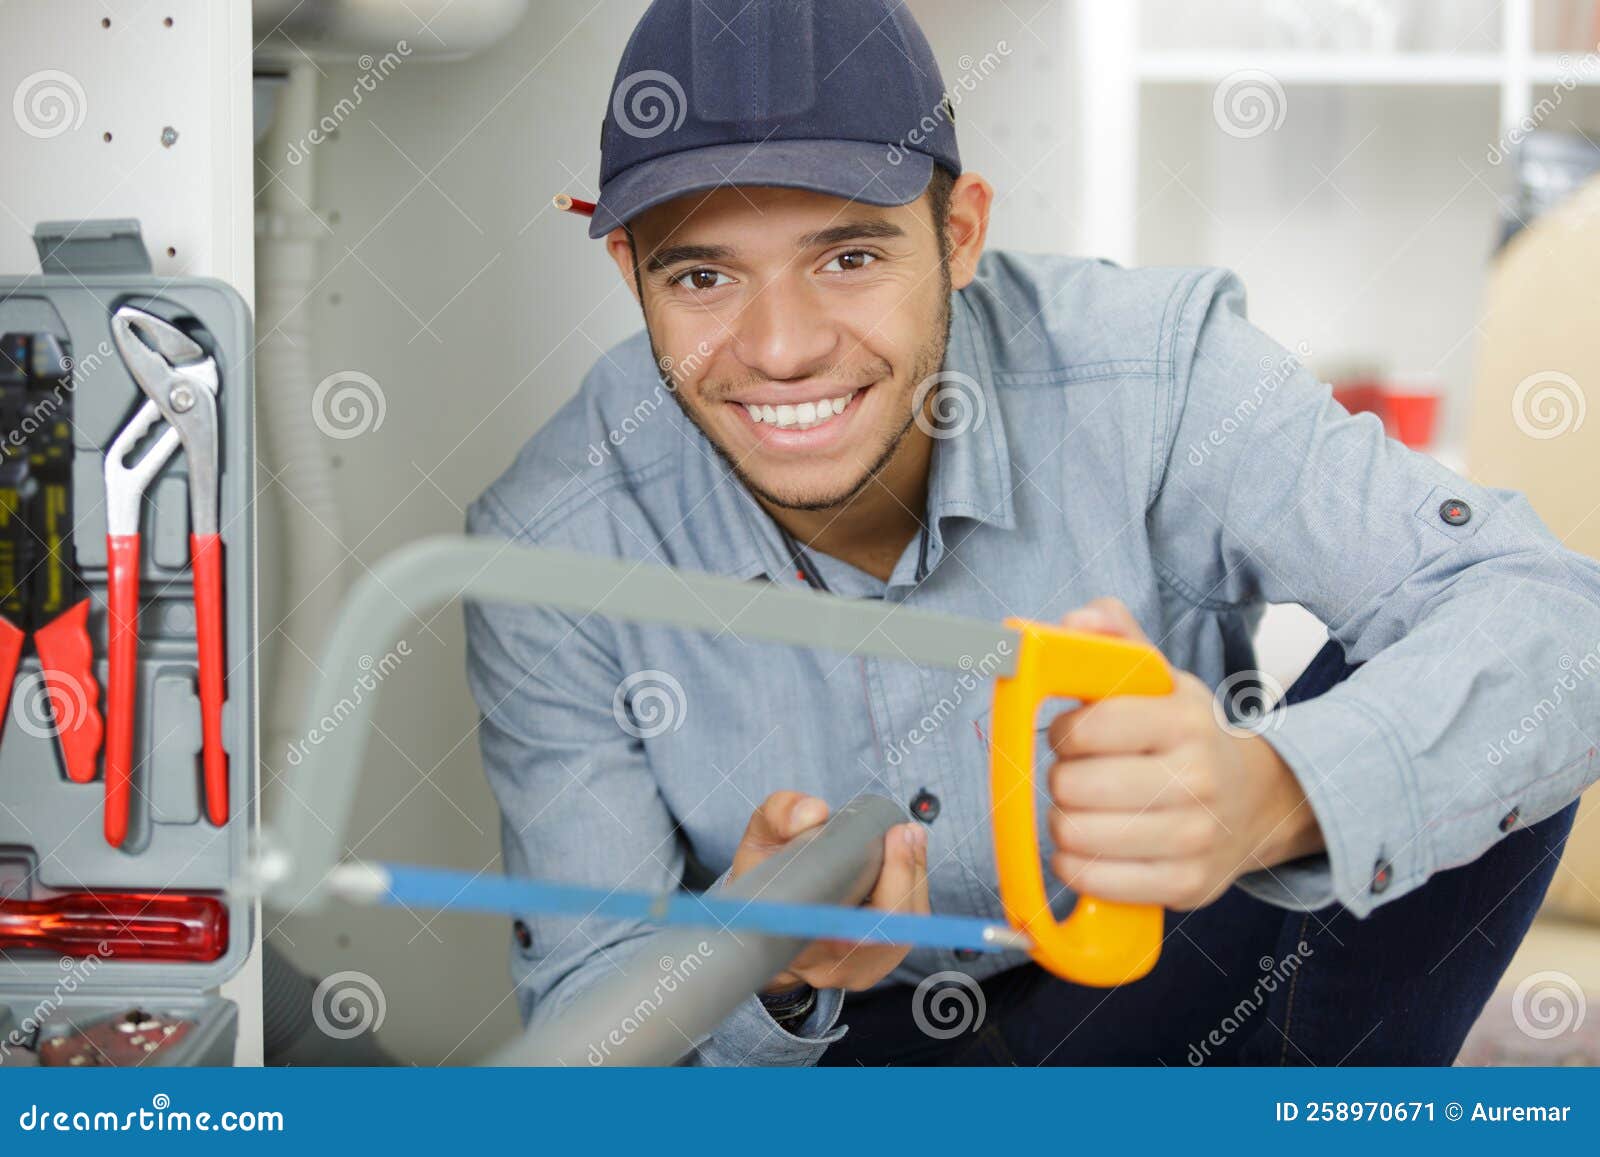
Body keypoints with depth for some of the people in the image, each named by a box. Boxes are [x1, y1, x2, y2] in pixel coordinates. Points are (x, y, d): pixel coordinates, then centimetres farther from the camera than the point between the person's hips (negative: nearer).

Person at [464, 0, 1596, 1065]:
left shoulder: (1152, 370, -21)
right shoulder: (553, 550, -18)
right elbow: (584, 1003, -13)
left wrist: (1267, 793, -50)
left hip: (1160, 1003, 1)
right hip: (833, 1044, 0)